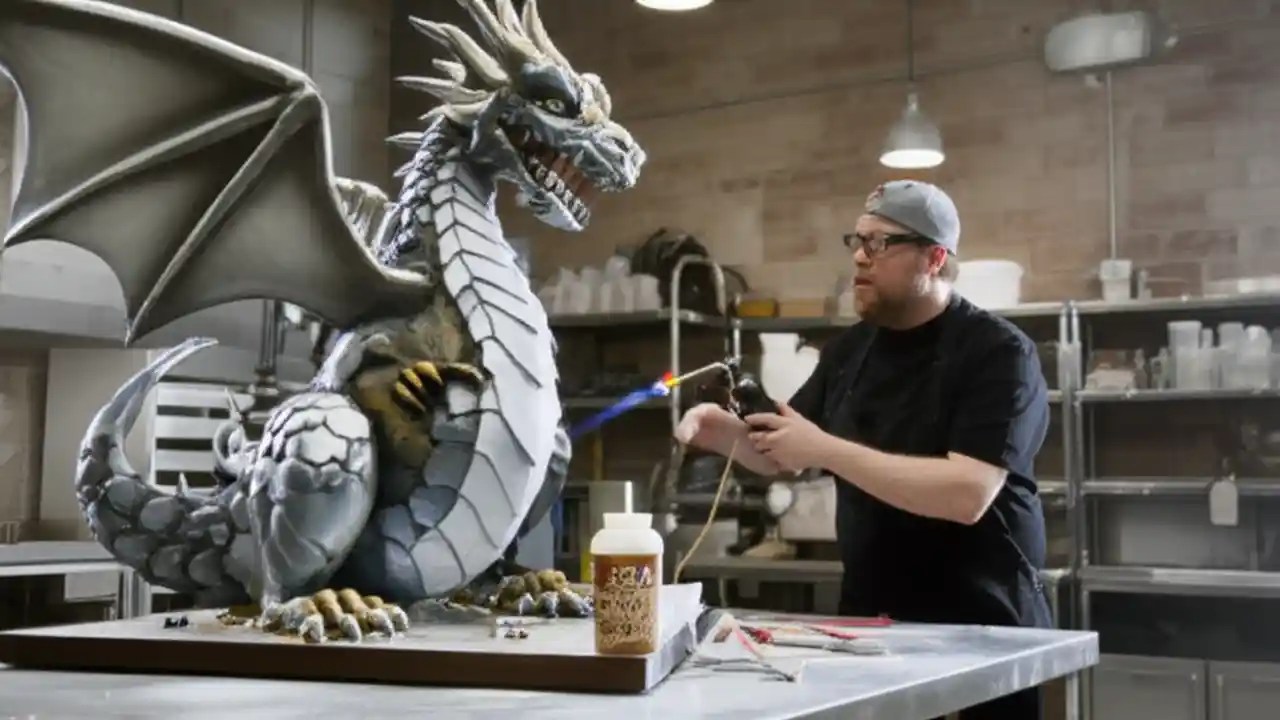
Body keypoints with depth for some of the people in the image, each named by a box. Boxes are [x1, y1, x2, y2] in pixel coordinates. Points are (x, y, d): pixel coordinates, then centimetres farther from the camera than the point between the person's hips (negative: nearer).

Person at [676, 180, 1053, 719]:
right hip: (869, 621, 6)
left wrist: (825, 450, -24)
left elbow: (967, 495, -26)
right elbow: (780, 457, 16)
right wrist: (726, 434, -6)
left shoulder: (997, 353, -13)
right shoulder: (850, 350, 7)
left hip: (981, 630, -5)